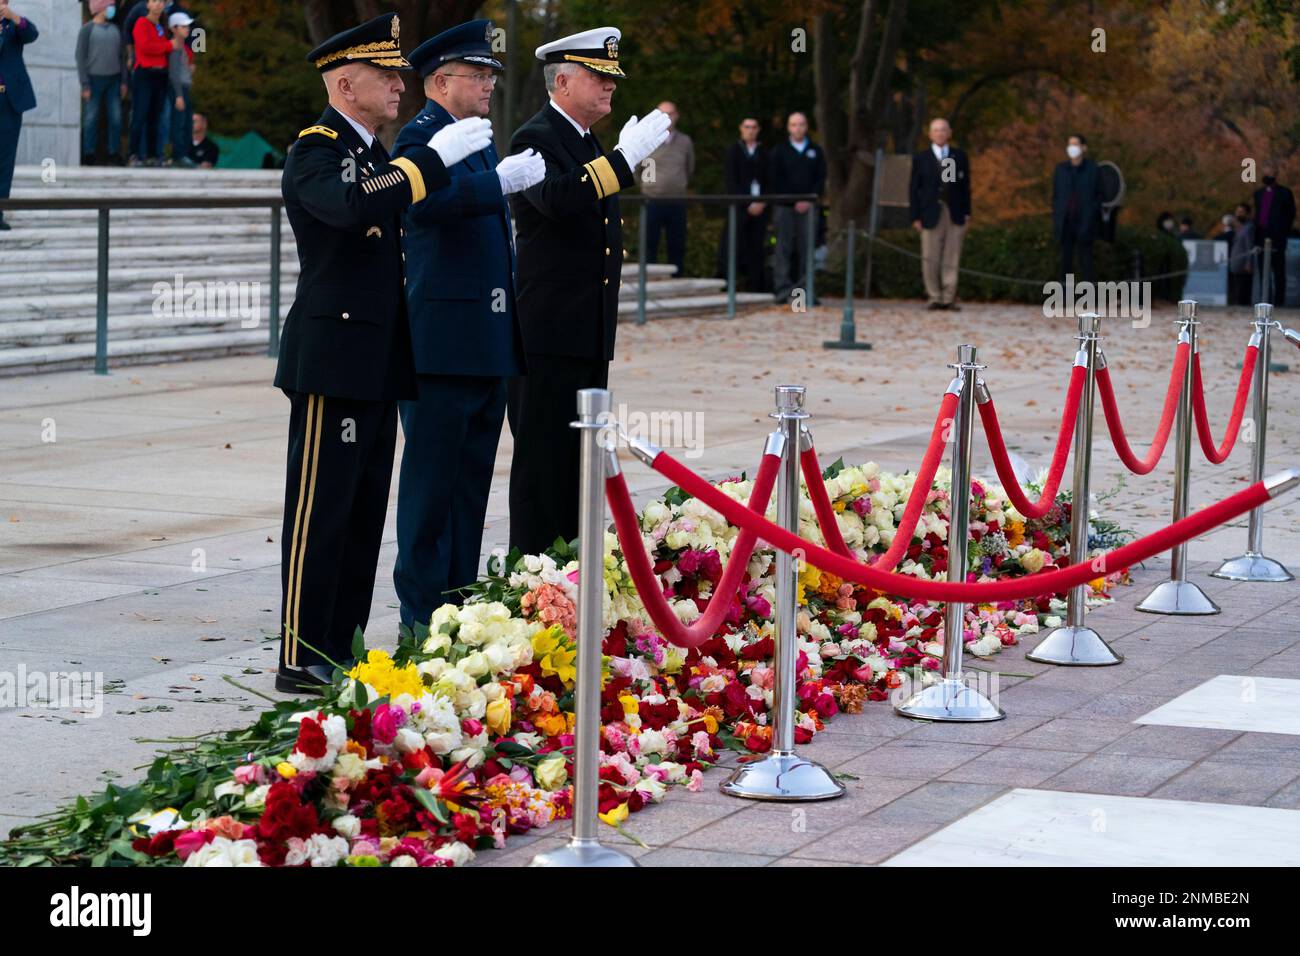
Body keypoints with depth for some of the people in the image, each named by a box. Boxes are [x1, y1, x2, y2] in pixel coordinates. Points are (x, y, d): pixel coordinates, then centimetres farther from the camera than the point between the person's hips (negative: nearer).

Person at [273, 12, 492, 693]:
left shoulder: (375, 155, 19)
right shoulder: (315, 152, -11)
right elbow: (354, 206, -32)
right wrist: (435, 156, -28)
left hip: (378, 365, 9)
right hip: (333, 361, -9)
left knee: (365, 513, 10)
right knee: (321, 511, -6)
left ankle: (342, 651, 16)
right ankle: (301, 659, -2)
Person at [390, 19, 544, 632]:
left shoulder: (479, 140, 19)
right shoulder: (422, 136, -9)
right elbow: (425, 203, -30)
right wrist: (501, 180, -36)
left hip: (491, 343, 9)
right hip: (442, 342, -9)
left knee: (472, 479, 11)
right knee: (431, 482, -4)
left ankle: (459, 601, 17)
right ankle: (421, 615, 0)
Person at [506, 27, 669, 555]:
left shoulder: (589, 146, 19)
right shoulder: (535, 138, -11)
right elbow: (556, 198, -32)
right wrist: (625, 157, -32)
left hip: (589, 334, 10)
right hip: (548, 333, -10)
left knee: (579, 458, 11)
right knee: (544, 458, -6)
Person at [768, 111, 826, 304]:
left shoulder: (815, 152, 13)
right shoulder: (780, 151, 7)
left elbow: (821, 178, 7)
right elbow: (774, 180, 1)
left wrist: (809, 201, -7)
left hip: (808, 206, 2)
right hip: (785, 207, -2)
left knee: (805, 249, -1)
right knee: (784, 248, -5)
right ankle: (783, 289, -6)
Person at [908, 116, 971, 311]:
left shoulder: (960, 157, 10)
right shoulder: (921, 159, 6)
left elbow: (965, 185, 10)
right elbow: (914, 189, 4)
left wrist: (966, 212, 3)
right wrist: (915, 216, -3)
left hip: (955, 215, 1)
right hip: (931, 214, -1)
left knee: (951, 259, -2)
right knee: (930, 260, -2)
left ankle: (949, 298, 1)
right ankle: (934, 297, 6)